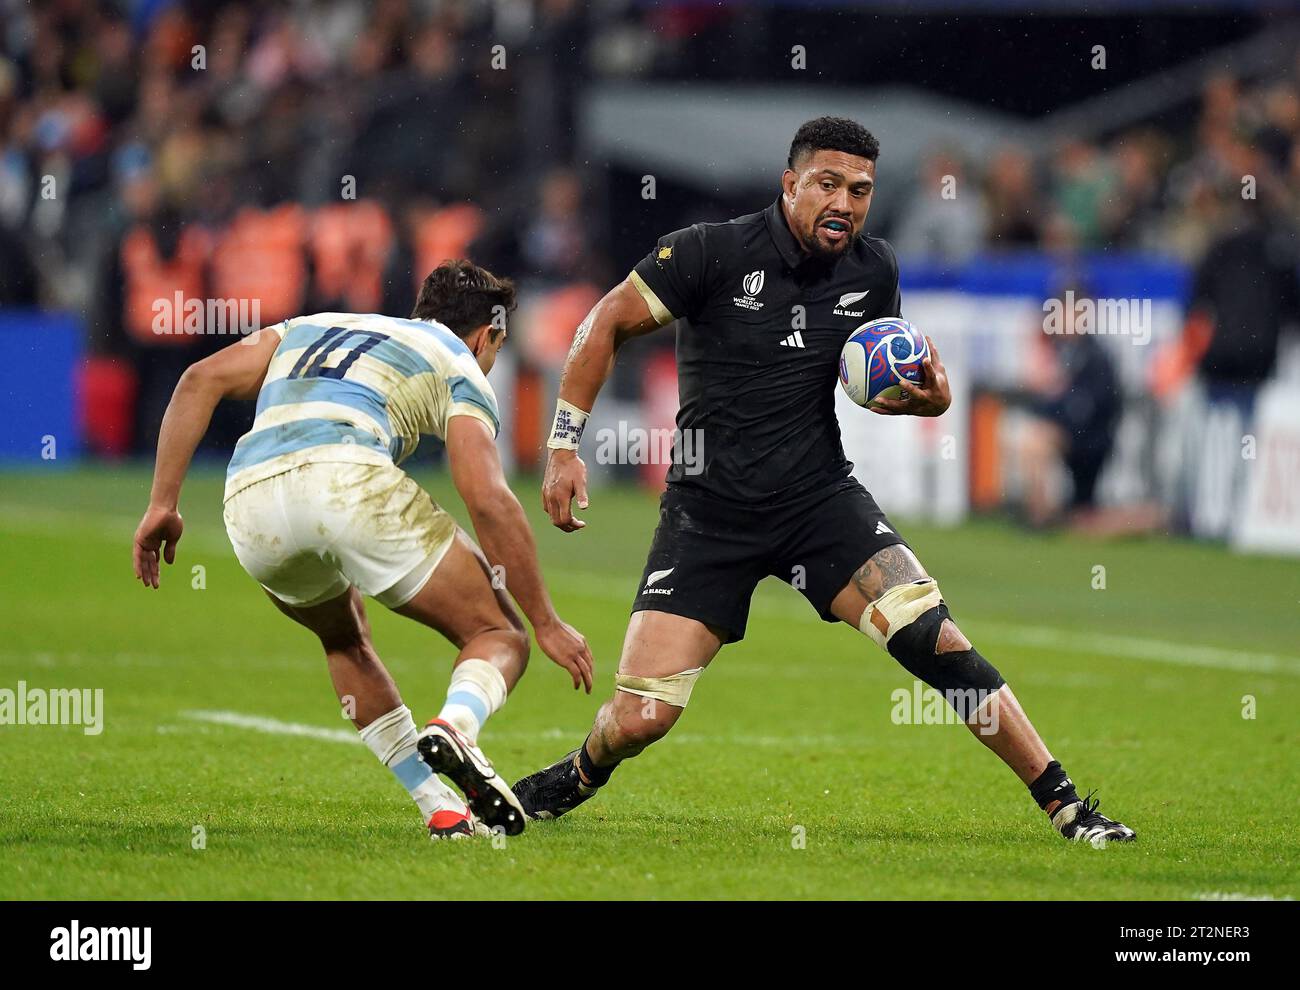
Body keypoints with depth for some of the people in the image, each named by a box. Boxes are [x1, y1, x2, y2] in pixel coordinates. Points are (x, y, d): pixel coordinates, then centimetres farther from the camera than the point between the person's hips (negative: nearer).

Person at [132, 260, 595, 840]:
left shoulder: (314, 328, 36)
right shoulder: (458, 367, 21)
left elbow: (201, 379, 21)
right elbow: (488, 500, 6)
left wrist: (163, 503, 19)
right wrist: (546, 623, 11)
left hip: (248, 505, 5)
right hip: (346, 479, -5)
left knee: (345, 640, 33)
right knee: (498, 635, 10)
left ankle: (441, 811, 23)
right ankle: (454, 728, -24)